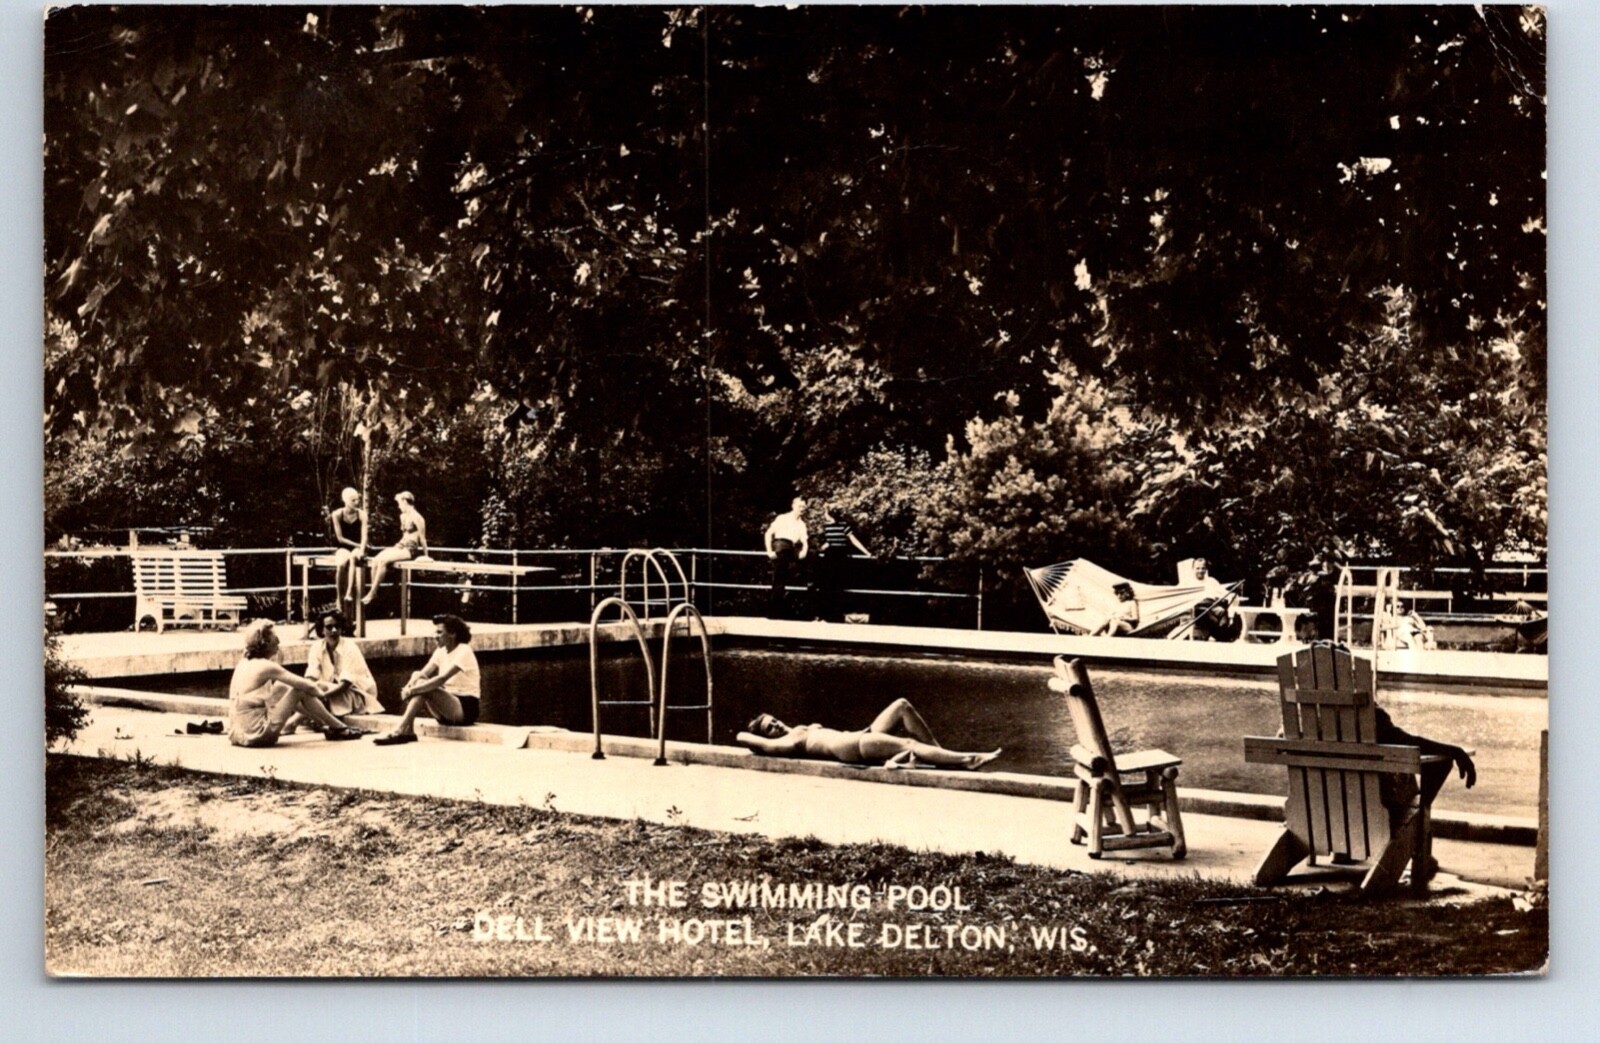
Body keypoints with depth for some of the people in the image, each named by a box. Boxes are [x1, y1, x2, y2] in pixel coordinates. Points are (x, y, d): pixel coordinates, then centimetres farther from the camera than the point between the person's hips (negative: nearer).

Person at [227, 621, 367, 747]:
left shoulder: (244, 663, 10)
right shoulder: (266, 667, -15)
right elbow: (305, 685, -8)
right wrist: (321, 693, 12)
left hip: (238, 734, 9)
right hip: (257, 735, -9)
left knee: (281, 688, 19)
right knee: (301, 691, -2)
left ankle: (326, 726, 27)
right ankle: (339, 729, 11)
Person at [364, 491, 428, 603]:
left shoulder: (416, 517, -9)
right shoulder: (403, 516, 18)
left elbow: (422, 538, -7)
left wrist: (425, 555, -5)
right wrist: (396, 547, 18)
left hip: (411, 549, -8)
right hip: (400, 546, 8)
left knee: (383, 560, -27)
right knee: (375, 560, -15)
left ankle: (372, 594, -23)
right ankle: (373, 591, -14)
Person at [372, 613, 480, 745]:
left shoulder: (464, 651, -13)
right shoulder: (441, 651, 11)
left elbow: (442, 679, -26)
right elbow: (422, 674, -3)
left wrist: (414, 690, -28)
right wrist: (408, 687, -23)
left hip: (466, 708, -8)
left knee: (423, 687, -26)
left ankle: (399, 731, -29)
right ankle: (408, 731, -22)